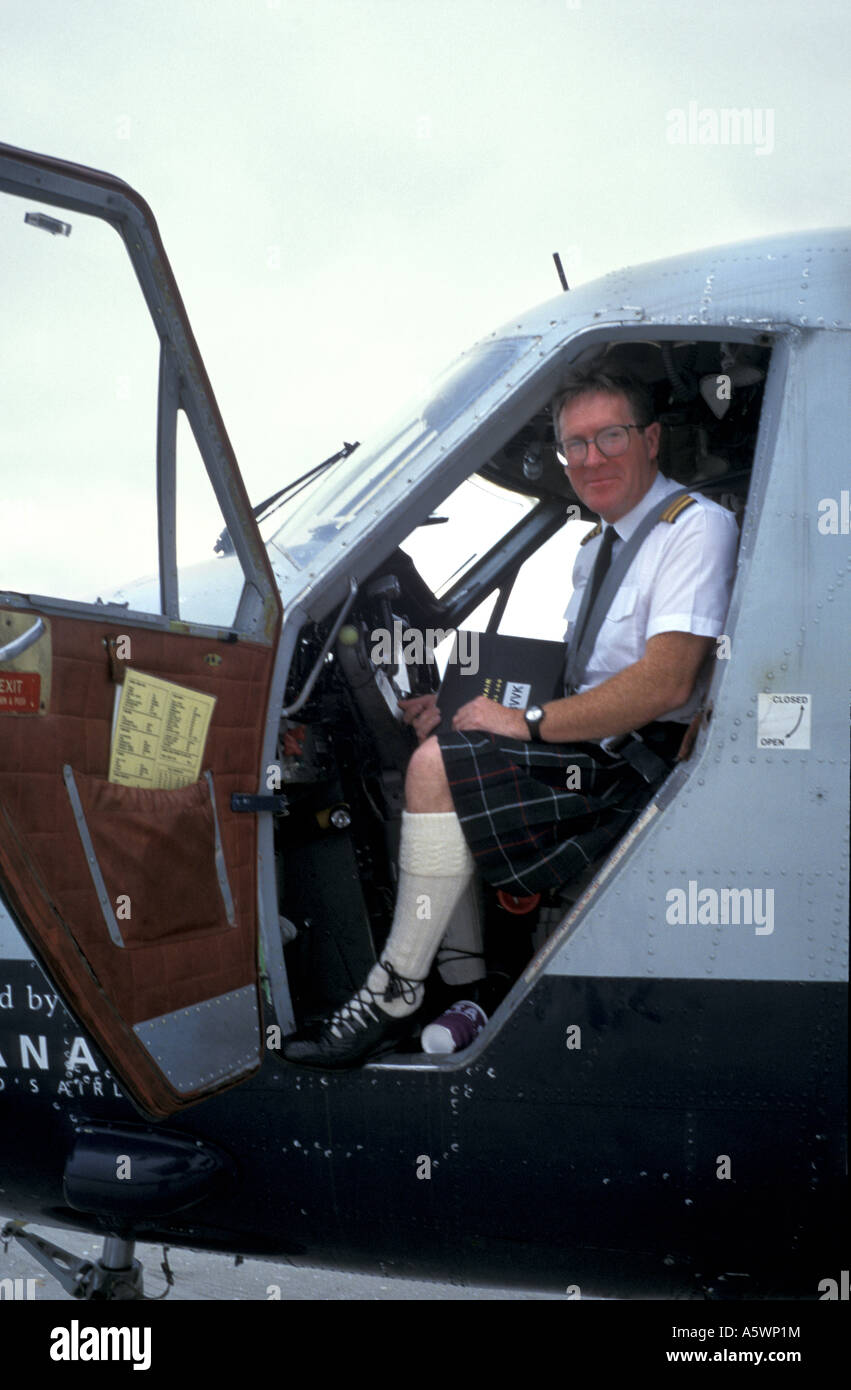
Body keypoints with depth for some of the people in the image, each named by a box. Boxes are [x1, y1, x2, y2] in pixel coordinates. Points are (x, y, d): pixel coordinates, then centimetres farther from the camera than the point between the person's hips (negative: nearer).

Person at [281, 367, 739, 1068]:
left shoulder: (698, 526, -10)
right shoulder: (598, 547, 21)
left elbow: (666, 683, -22)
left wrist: (528, 722, -19)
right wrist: (462, 712, 4)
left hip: (645, 765, -10)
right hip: (592, 751, 10)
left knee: (437, 765, -22)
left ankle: (394, 996, -14)